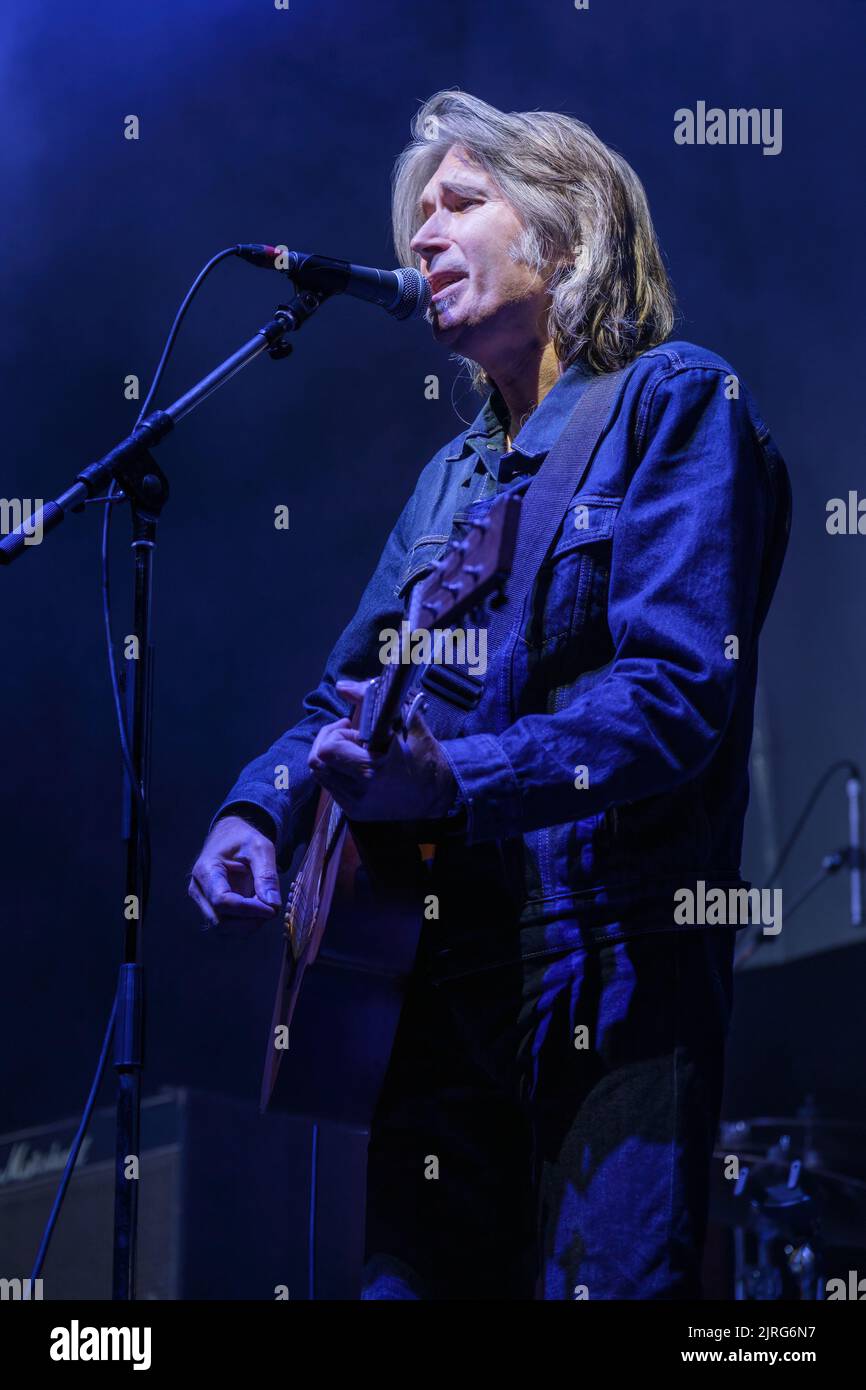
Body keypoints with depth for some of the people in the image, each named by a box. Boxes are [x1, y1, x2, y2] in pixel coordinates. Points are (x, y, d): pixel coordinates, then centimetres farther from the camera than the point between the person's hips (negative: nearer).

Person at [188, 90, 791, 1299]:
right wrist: (261, 813, 3)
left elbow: (679, 690, -16)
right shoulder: (452, 478, 22)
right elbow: (348, 690, 24)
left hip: (610, 973, -7)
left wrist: (458, 780, -26)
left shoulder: (674, 402, -3)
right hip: (445, 973, 7)